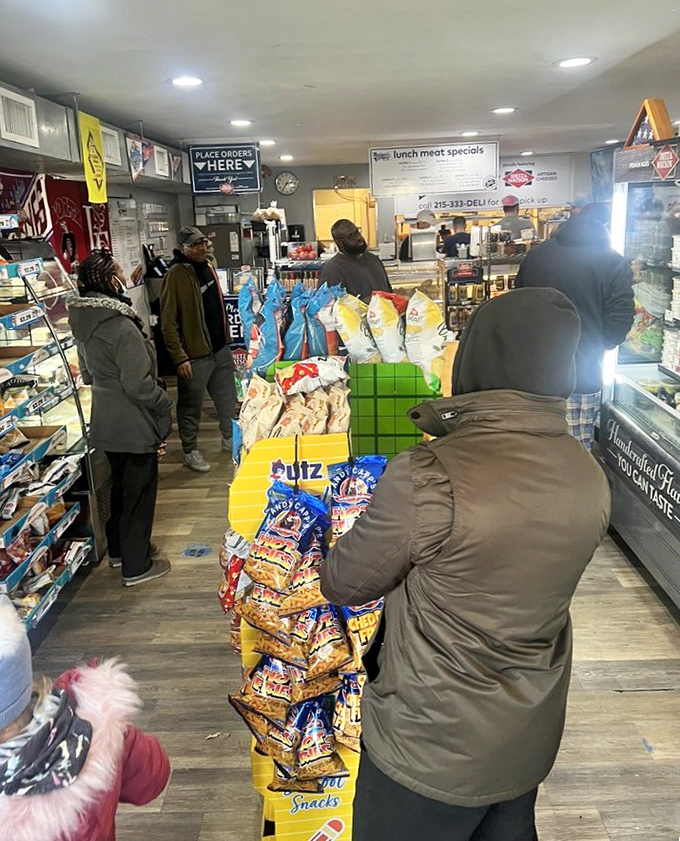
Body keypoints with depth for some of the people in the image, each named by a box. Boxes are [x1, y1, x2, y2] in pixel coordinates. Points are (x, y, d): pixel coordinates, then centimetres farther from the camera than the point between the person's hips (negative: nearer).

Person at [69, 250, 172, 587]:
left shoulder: (84, 322, 3)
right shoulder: (121, 327, -25)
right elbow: (139, 383, -25)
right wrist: (164, 404, -10)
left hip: (105, 419, 9)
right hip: (133, 425, -9)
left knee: (121, 484, 24)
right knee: (139, 491, 6)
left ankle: (119, 549, 40)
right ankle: (136, 566, 19)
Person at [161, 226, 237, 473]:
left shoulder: (208, 268, 10)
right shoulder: (176, 274, -16)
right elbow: (168, 323, -18)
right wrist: (179, 358, -22)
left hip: (220, 348, 8)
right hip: (194, 354, -8)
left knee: (228, 399, 19)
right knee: (191, 406, 5)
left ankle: (230, 439, 36)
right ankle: (190, 451, 19)